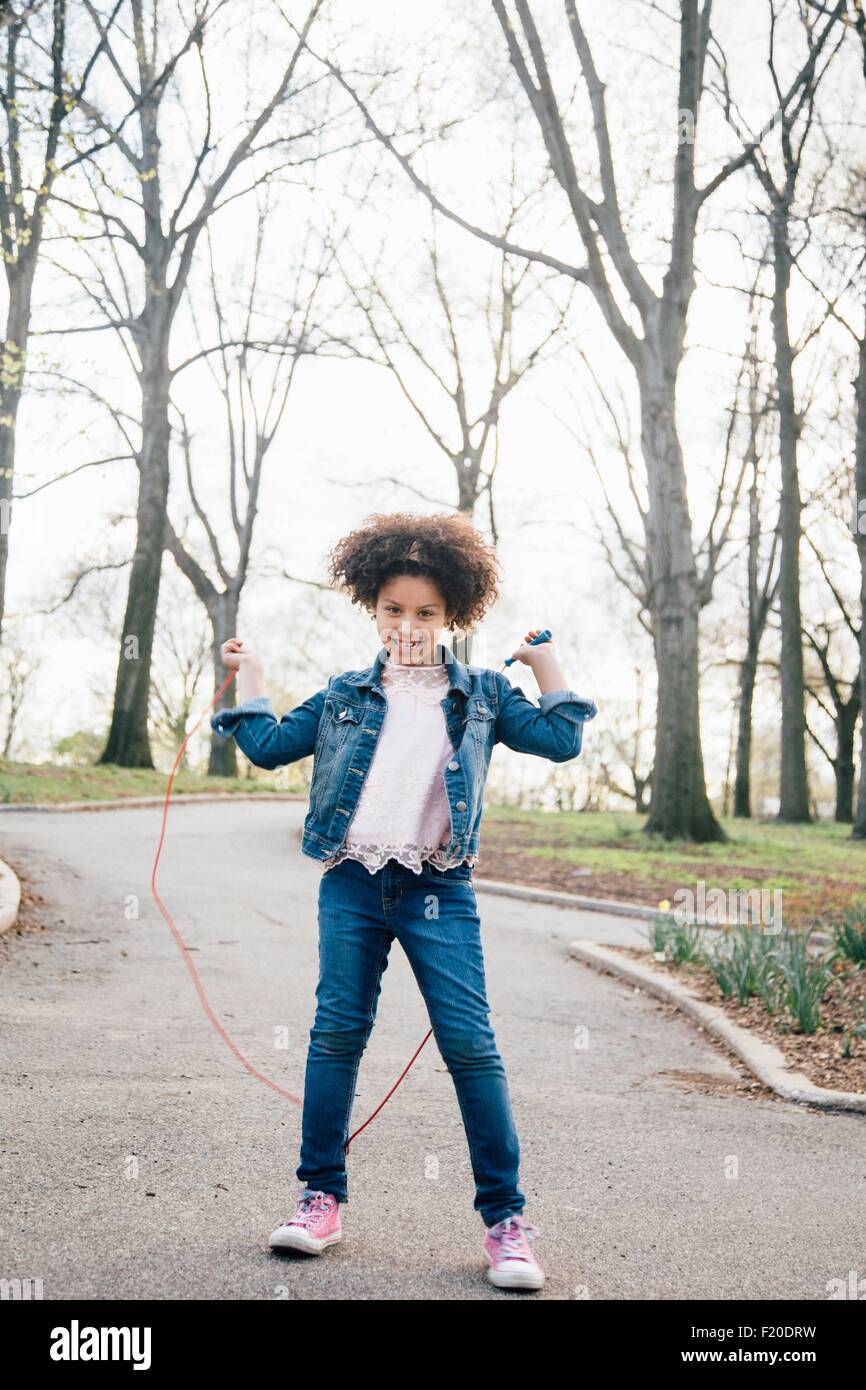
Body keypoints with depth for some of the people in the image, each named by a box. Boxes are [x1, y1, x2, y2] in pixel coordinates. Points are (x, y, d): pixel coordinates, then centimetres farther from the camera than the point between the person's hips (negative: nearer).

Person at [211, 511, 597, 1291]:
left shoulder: (481, 694, 8)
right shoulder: (345, 695, 11)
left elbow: (561, 742, 5)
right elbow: (270, 746, 13)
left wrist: (546, 664, 6)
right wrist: (248, 678, 16)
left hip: (439, 892, -1)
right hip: (351, 885, 2)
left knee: (471, 1045, -5)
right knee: (337, 1034, 4)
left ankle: (505, 1218, 4)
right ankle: (322, 1197, 17)